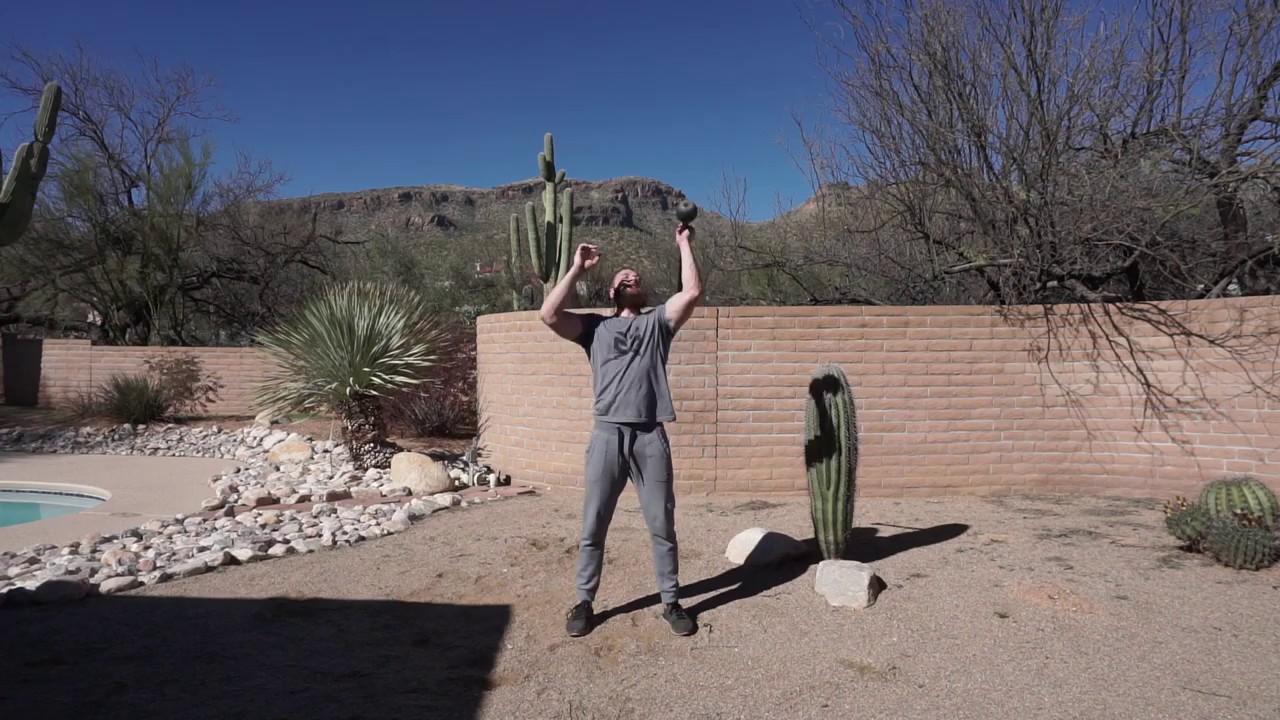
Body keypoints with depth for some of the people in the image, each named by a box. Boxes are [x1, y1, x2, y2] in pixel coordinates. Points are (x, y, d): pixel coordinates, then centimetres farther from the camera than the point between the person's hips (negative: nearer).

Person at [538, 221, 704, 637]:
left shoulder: (658, 322, 13)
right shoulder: (594, 326, 12)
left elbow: (692, 293, -2)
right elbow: (549, 314, -2)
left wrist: (684, 245, 7)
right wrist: (577, 268, 5)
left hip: (650, 437, 0)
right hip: (607, 435, 0)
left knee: (662, 527, 9)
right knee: (592, 527, 8)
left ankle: (671, 602, 23)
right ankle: (584, 602, 23)